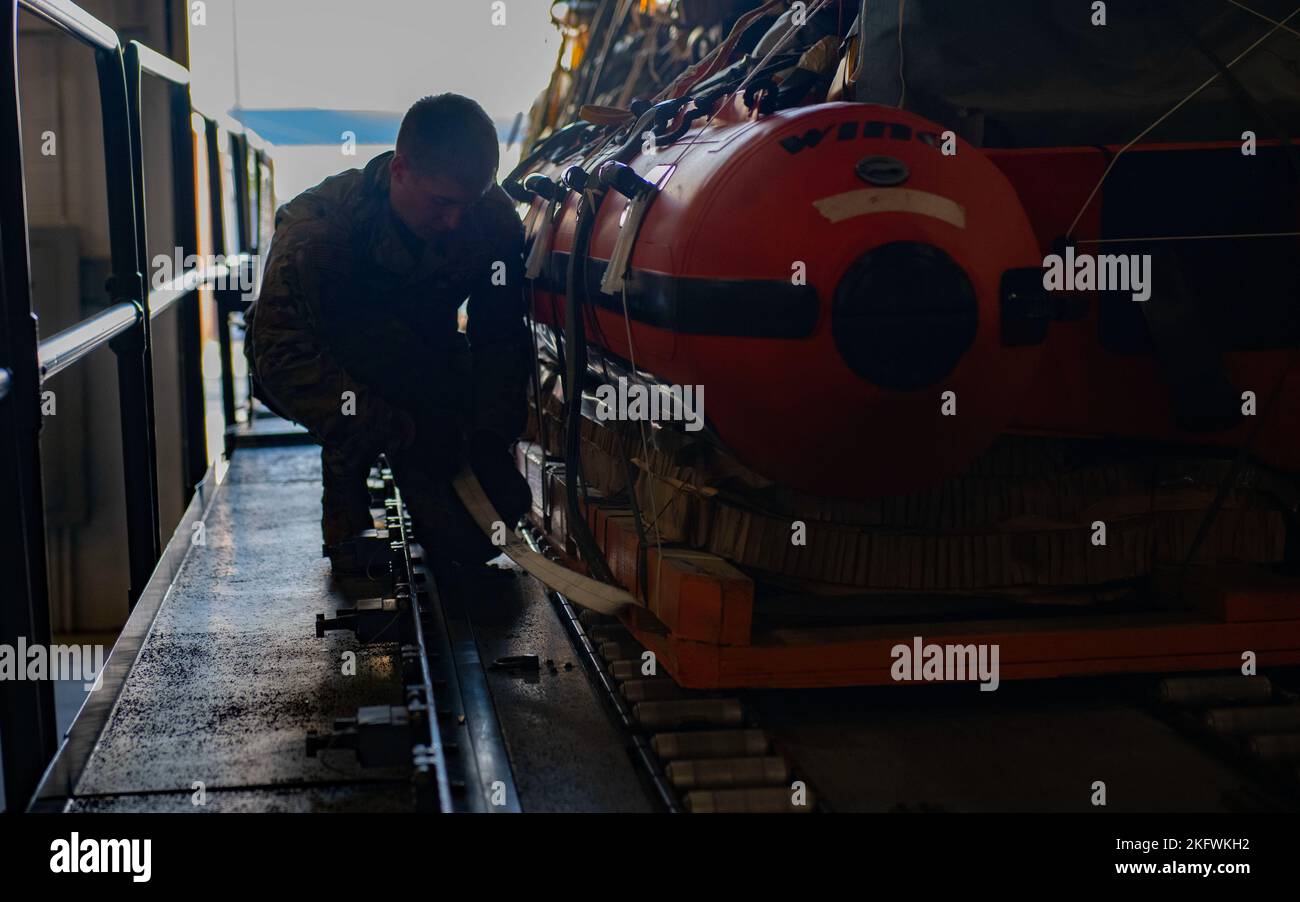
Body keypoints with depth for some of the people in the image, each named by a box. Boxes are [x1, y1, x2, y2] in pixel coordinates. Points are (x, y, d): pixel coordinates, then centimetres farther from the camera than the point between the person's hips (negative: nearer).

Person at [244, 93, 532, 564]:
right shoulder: (316, 224, -29)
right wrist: (399, 434, -42)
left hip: (419, 370, 3)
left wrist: (491, 438, -28)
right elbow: (281, 355, -35)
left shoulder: (493, 218, -18)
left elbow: (501, 339, -12)